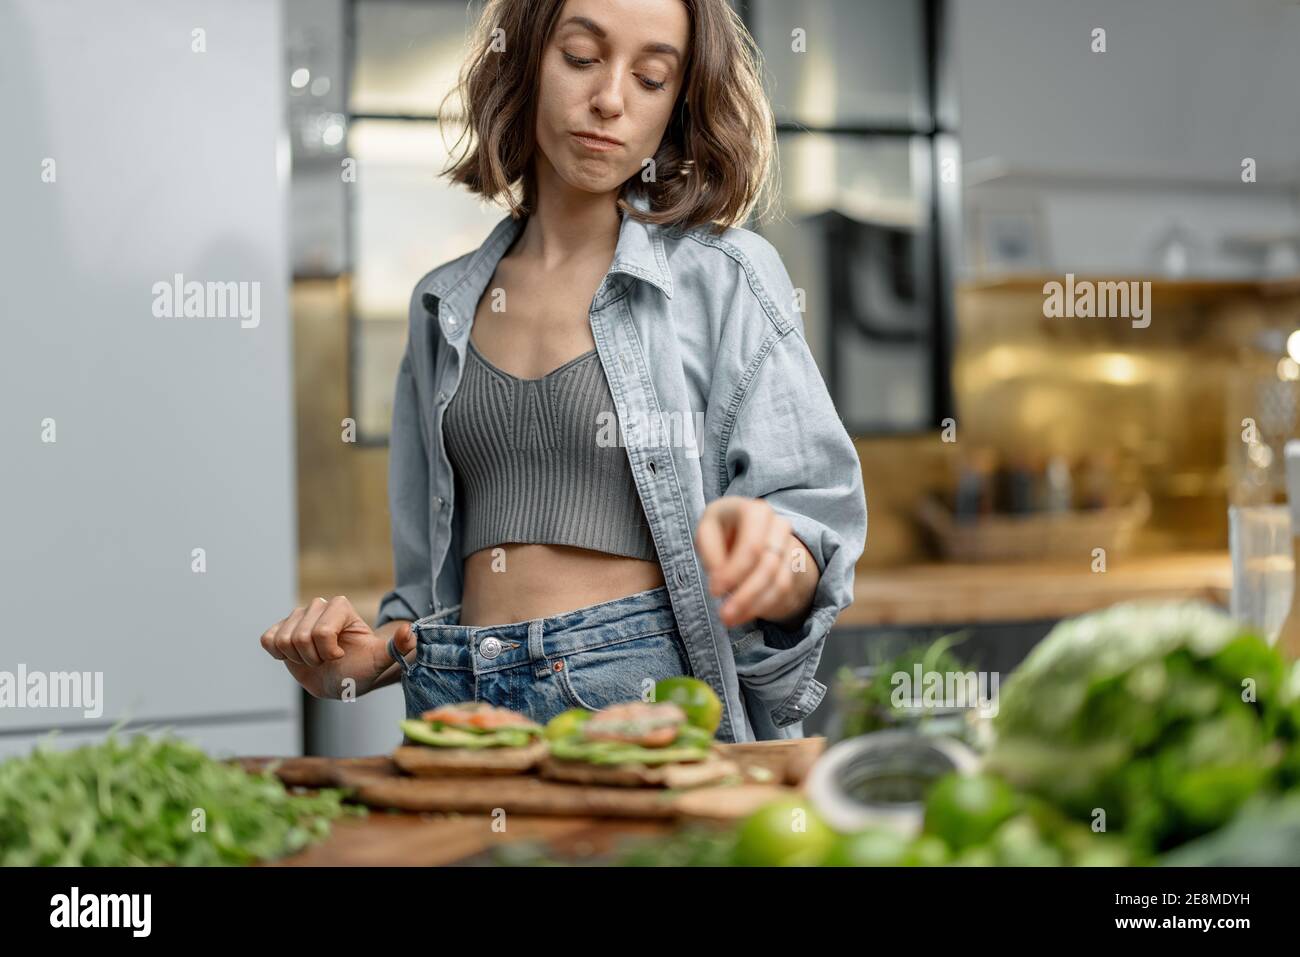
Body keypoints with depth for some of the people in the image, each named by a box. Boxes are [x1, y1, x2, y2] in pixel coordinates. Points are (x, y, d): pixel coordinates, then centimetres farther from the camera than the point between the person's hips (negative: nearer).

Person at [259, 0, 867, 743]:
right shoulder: (445, 307, 15)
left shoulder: (725, 278, 3)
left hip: (651, 692, -4)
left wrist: (770, 558, -24)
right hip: (464, 699, 4)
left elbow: (816, 522, -3)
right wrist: (374, 657, 2)